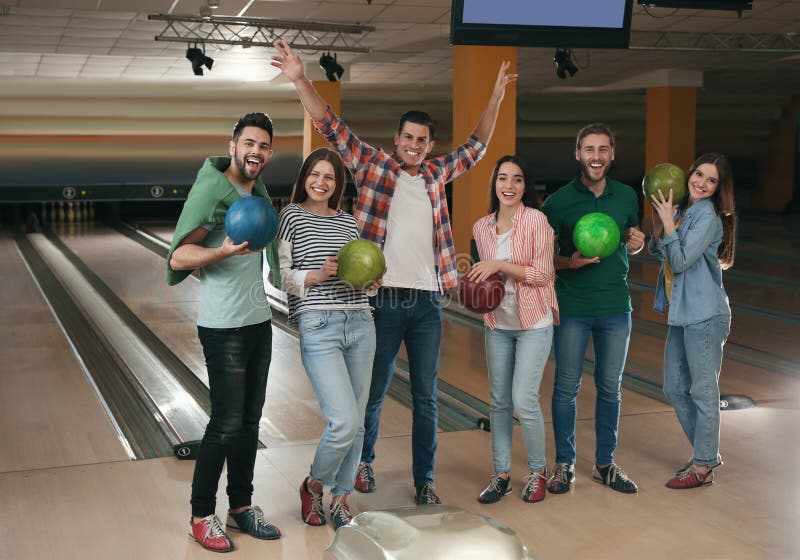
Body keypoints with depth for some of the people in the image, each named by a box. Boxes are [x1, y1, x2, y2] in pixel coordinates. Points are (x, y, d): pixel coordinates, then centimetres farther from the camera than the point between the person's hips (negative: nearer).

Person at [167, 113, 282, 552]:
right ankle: (201, 516, 11)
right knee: (226, 423, -4)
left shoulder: (258, 191, 11)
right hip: (224, 327, -7)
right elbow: (178, 257, -19)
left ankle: (241, 506, 23)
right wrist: (224, 251, -35)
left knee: (250, 419, 12)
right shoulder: (211, 189, -14)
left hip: (259, 321, 8)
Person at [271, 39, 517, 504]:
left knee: (426, 396, 8)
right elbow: (332, 126, -4)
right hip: (383, 300, -3)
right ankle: (363, 461, 31)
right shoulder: (373, 165, 1)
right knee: (374, 390, 9)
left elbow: (477, 146, 23)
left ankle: (425, 480, 19)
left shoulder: (437, 174, 11)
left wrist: (496, 97, 21)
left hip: (427, 302, 3)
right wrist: (300, 80, -14)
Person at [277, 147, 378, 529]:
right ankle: (313, 486, 14)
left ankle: (341, 501, 23)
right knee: (344, 422, -14)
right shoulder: (292, 217, 0)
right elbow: (280, 276, -6)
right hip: (319, 328, -5)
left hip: (360, 324, 6)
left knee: (355, 423, 7)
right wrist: (317, 275, -20)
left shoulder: (348, 222, 14)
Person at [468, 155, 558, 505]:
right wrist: (476, 280, -1)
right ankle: (501, 474, 21)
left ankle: (538, 471, 14)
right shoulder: (482, 227, 6)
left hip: (533, 323, -5)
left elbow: (542, 273, -14)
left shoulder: (535, 220, -11)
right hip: (498, 324, 5)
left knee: (524, 400, -9)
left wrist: (500, 265, -19)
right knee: (499, 402, 9)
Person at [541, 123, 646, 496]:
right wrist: (569, 262, -20)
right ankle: (564, 464, 18)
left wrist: (635, 244, -6)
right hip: (571, 307, -3)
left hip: (616, 307, 3)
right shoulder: (558, 201, -6)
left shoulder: (627, 196, 5)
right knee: (566, 387, 4)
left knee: (610, 388, 11)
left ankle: (605, 464, 24)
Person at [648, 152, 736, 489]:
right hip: (681, 313, 9)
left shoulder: (707, 216, -14)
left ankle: (703, 467, 12)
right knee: (675, 389, 15)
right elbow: (659, 253, 15)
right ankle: (707, 453, 30)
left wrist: (668, 223, -13)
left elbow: (680, 261, -17)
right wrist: (658, 219, 3)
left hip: (704, 315, -9)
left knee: (703, 391, 1)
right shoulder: (684, 211, 12)